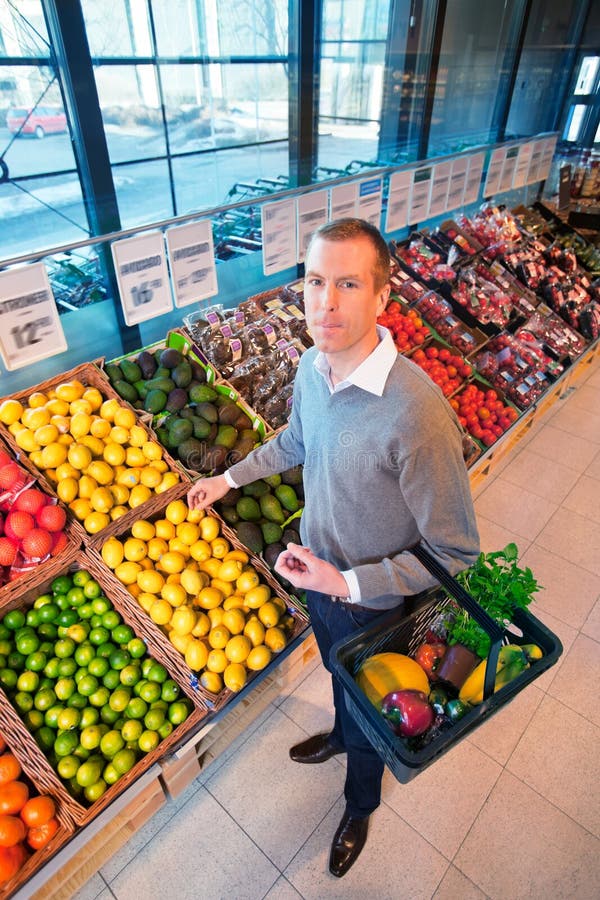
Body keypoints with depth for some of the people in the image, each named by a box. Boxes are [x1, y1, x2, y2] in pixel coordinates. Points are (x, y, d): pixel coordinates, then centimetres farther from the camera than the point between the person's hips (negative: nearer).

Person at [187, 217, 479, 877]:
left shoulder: (417, 413, -37)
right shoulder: (311, 367, -14)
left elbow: (455, 553, -27)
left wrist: (345, 582, -28)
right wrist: (230, 477, 16)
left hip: (374, 605, -5)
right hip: (317, 575, 6)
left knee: (367, 709, 25)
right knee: (338, 675, 35)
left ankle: (360, 803, 59)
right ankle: (342, 734, 70)